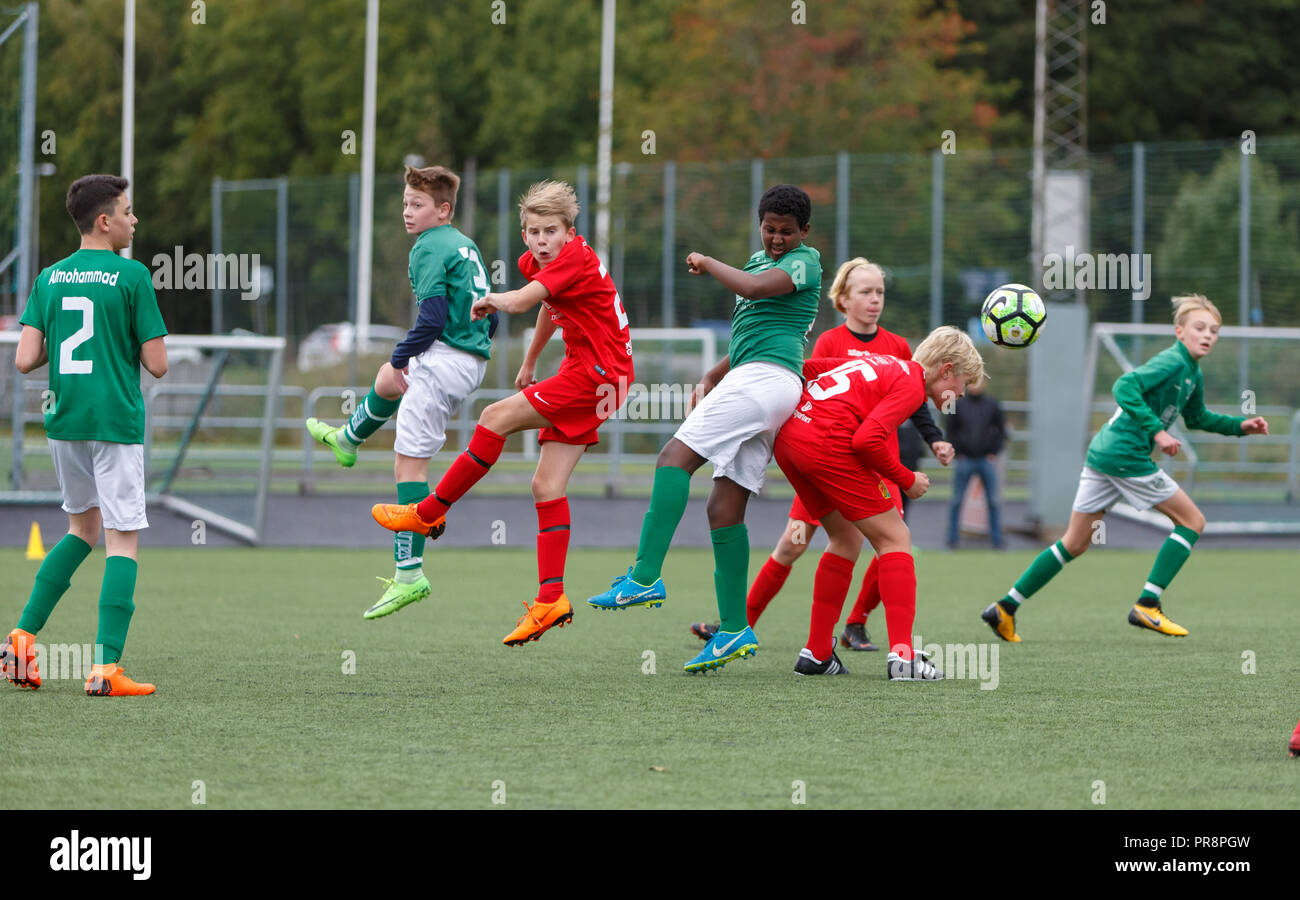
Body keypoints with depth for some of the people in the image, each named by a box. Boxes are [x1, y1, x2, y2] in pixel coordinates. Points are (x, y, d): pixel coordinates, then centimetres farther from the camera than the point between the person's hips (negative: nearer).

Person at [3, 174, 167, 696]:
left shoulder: (49, 279, 6)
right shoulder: (132, 276, -8)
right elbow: (157, 364, -9)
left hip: (63, 420, 6)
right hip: (116, 422, -6)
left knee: (83, 526, 23)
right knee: (122, 539, -2)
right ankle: (106, 667, -10)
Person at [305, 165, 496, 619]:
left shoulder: (429, 249, -12)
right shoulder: (467, 247, 15)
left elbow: (432, 317, -22)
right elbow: (490, 317, 20)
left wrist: (401, 358, -9)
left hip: (442, 361, -9)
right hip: (474, 361, 9)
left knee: (409, 463, -7)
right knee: (387, 379, 36)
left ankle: (410, 575, -11)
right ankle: (347, 440, 64)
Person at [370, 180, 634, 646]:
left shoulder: (575, 258, -18)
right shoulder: (537, 262, 11)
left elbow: (518, 302, -29)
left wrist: (489, 300, -7)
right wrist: (530, 363, 40)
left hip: (597, 375, -10)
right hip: (584, 373, 10)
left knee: (496, 419, -10)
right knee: (547, 485, 2)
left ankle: (429, 513, 1)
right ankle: (550, 600, -1)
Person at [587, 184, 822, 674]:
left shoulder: (805, 261, -1)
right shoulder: (759, 260, 26)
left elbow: (753, 288, -20)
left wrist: (706, 263, -4)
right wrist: (710, 380, 26)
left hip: (766, 376, -10)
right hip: (751, 380, 10)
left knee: (675, 457, -20)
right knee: (725, 508, 4)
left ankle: (645, 577, -30)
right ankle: (734, 630, 2)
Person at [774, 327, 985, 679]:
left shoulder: (880, 362, 24)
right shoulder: (911, 384, -2)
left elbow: (808, 368, 23)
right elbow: (867, 440, -15)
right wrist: (907, 480, -1)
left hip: (786, 436, 9)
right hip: (826, 442, -9)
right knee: (895, 538, 0)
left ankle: (817, 654, 21)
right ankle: (902, 655, -10)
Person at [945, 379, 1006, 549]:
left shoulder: (992, 405, 6)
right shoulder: (958, 406, 4)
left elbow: (1001, 430, 11)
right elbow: (951, 432, 8)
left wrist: (994, 452, 1)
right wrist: (958, 453, -2)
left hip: (987, 460, 1)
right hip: (965, 460, -1)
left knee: (993, 502, 0)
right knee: (957, 501, -1)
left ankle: (997, 540, 6)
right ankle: (952, 540, 5)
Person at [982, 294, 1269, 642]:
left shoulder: (1191, 372, 19)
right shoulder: (1172, 362, -11)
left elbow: (1197, 417, 35)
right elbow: (1124, 387, -24)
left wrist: (1240, 426, 27)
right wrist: (1157, 431, -26)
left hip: (1101, 453, 10)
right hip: (1127, 455, -10)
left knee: (1075, 544, 13)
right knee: (1192, 520, 1)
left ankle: (1006, 608, 11)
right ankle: (1147, 606, -3)